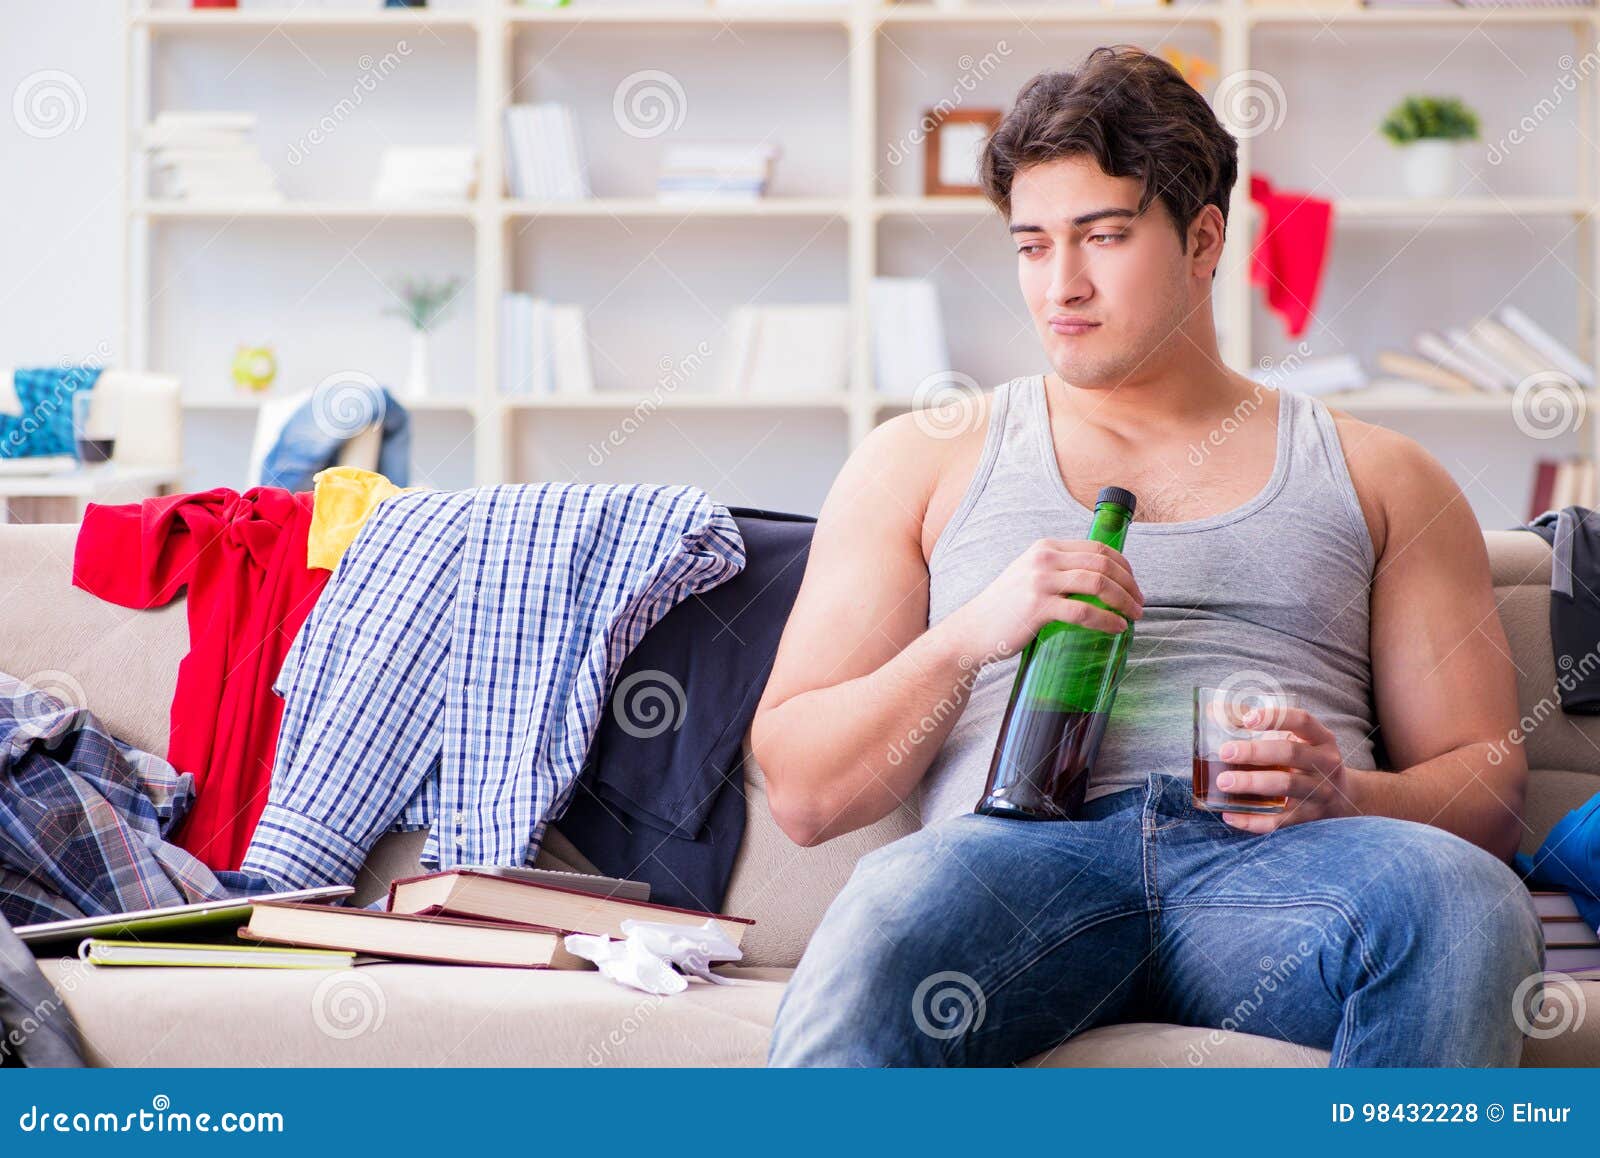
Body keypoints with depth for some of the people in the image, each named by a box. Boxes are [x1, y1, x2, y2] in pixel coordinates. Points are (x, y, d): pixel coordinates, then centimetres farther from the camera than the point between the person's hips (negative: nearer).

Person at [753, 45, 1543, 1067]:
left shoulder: (1379, 480, 25)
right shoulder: (923, 464, 24)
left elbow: (1489, 788, 19)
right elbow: (803, 793, 16)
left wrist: (1345, 793, -5)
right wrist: (972, 635, -2)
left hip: (1271, 868, 2)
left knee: (1465, 899, -37)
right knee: (885, 920, -41)